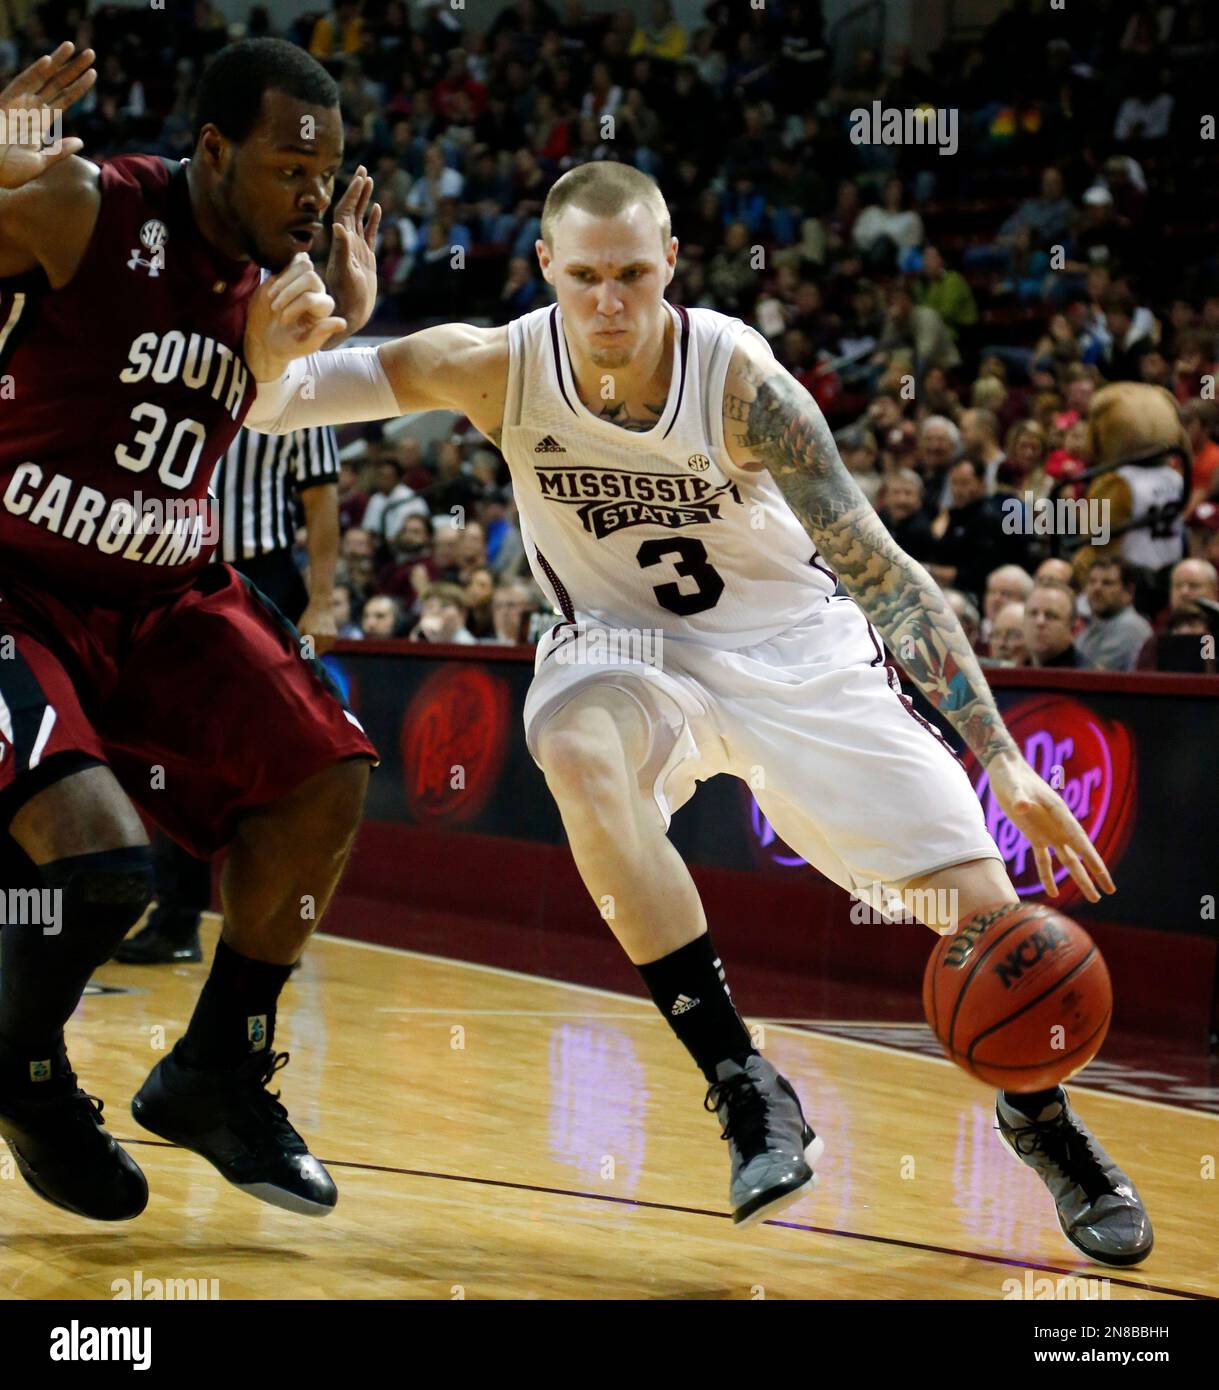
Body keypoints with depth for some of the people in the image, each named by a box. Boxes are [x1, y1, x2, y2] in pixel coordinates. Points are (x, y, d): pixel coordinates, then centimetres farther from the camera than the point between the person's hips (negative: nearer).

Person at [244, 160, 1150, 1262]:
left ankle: (1043, 1123, 25)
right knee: (577, 750, -36)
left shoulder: (735, 376, -25)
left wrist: (1004, 763, -29)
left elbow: (881, 570, -23)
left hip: (795, 651, -1)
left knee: (976, 903, -10)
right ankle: (750, 1095, -27)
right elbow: (271, 401, -16)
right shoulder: (497, 369, -19)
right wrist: (269, 354, -41)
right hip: (627, 650, 1)